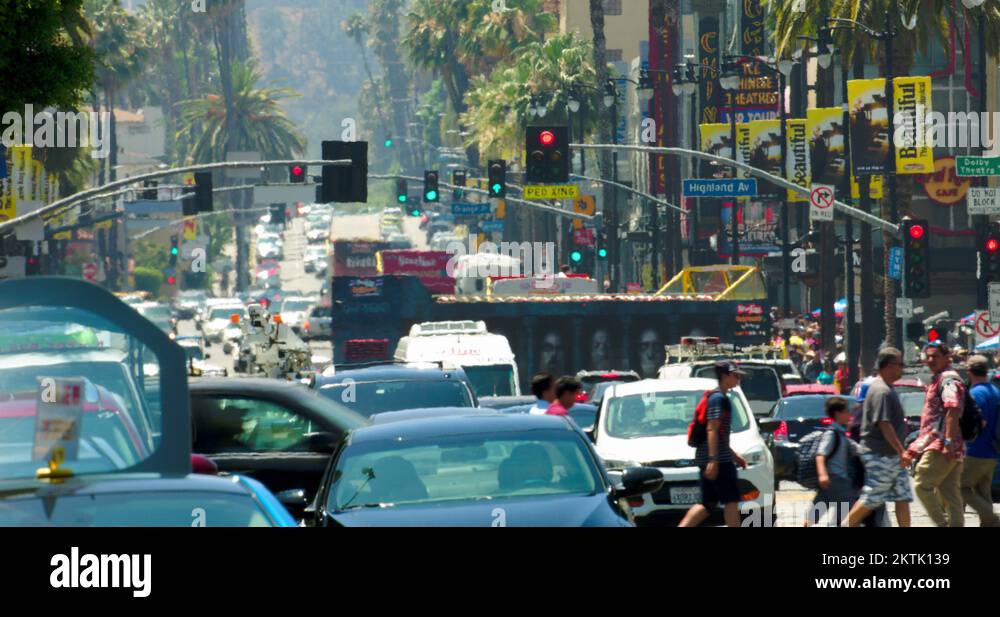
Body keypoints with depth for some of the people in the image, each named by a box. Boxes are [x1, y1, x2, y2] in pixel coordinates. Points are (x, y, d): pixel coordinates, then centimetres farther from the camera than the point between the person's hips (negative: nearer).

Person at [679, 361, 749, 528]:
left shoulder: (718, 398, 21)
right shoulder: (718, 398, -10)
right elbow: (712, 430, -19)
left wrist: (734, 455, 29)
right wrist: (713, 460, -25)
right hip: (719, 460, -10)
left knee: (707, 504, 9)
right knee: (731, 501, -6)